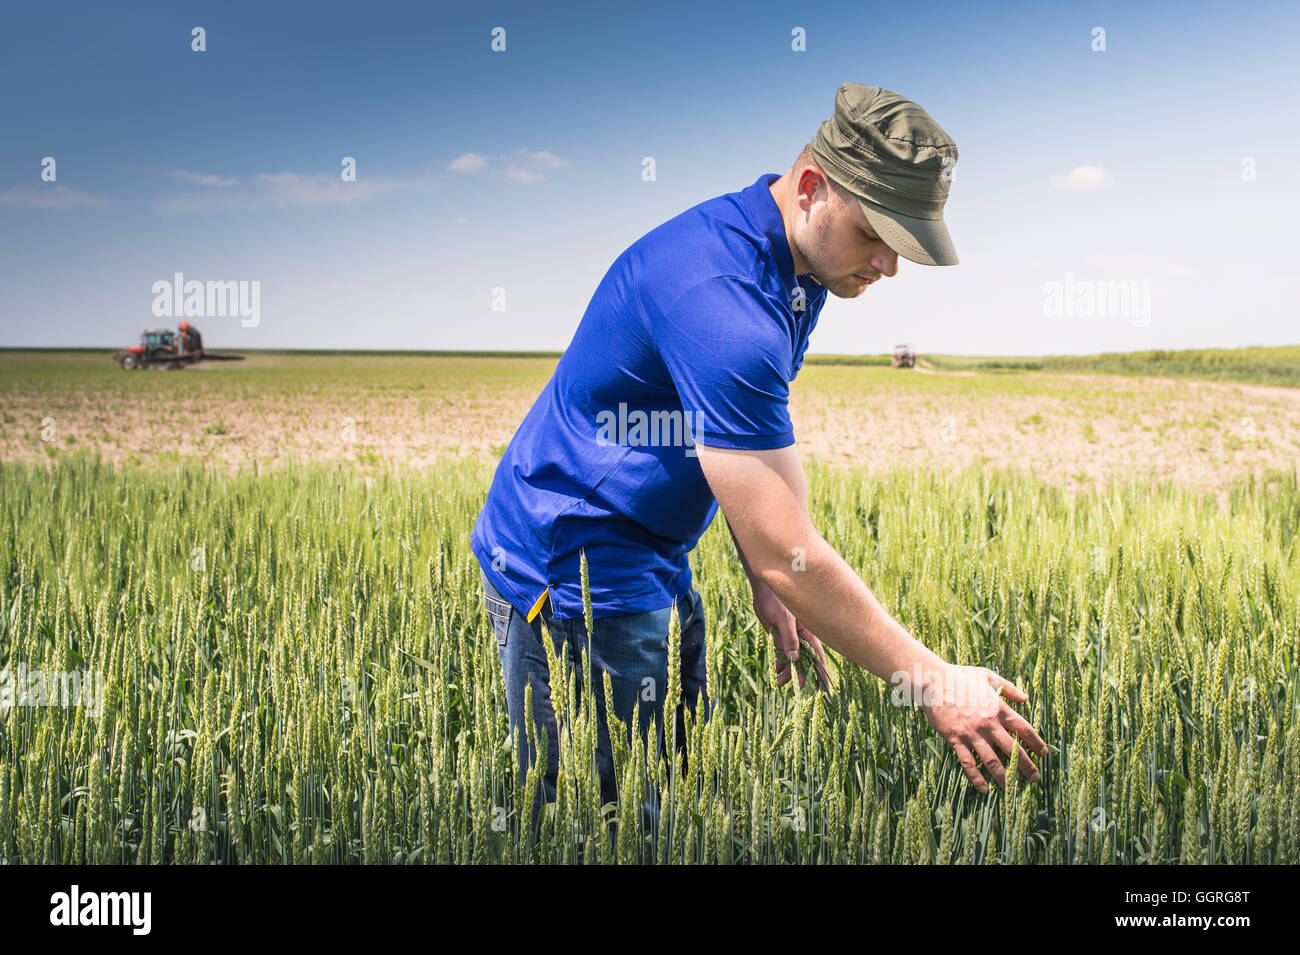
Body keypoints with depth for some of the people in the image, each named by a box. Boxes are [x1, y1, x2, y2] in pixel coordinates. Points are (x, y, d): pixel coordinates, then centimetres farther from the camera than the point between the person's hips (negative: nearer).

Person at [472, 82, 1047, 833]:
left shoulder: (794, 264, 2)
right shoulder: (722, 298, -30)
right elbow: (784, 553, -30)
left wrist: (772, 582, 5)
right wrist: (933, 684, -23)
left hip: (653, 566, 10)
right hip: (573, 575, -9)